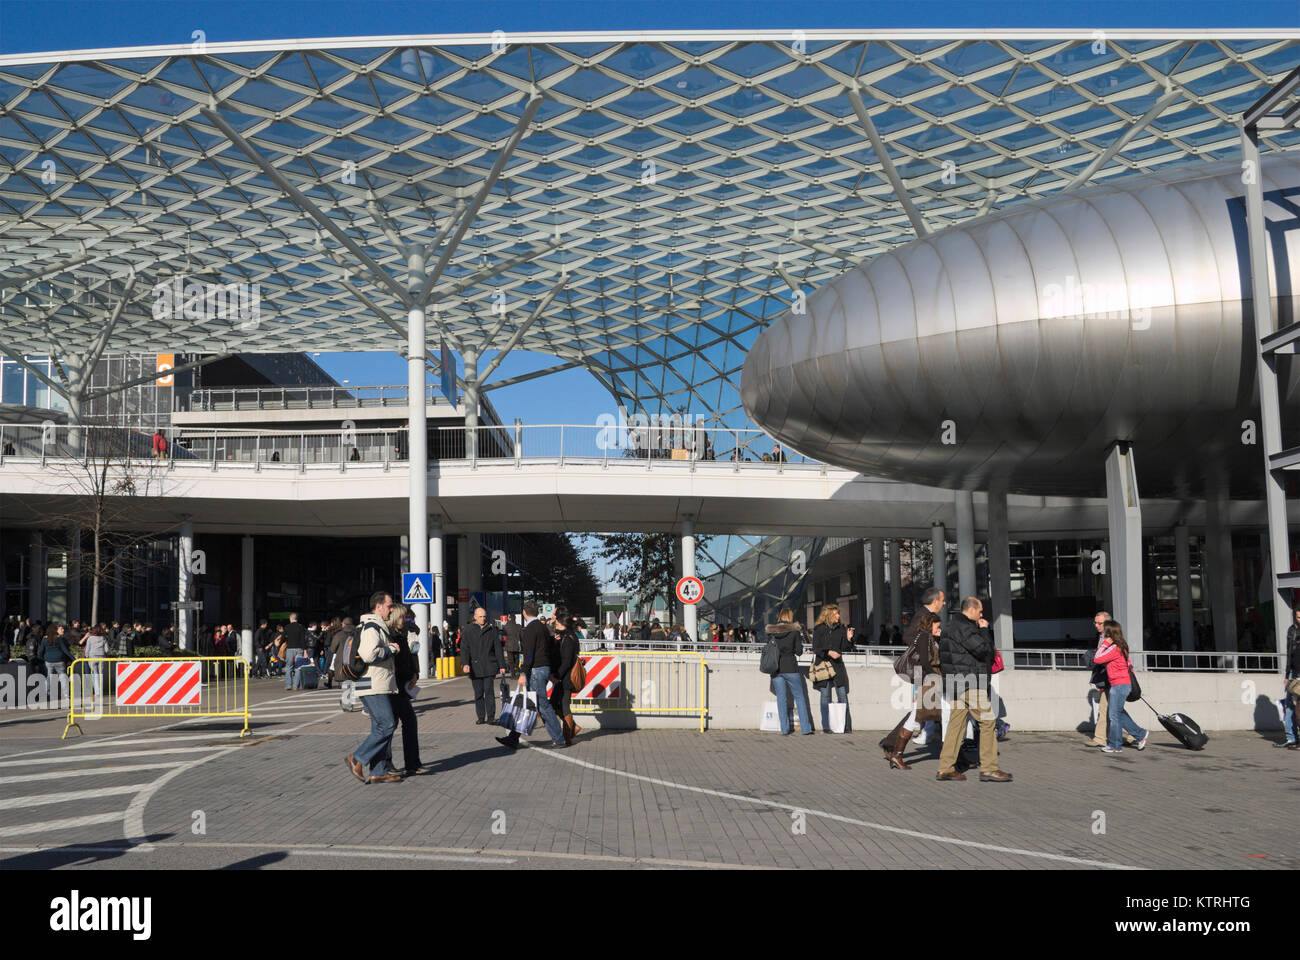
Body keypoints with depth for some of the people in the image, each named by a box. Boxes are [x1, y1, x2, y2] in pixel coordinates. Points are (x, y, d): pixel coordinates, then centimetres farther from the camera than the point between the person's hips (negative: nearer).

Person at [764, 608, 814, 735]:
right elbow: (799, 651, -4)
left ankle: (784, 729, 7)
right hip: (790, 667, -2)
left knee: (781, 698, 8)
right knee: (799, 697, 8)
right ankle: (806, 728, 7)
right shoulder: (794, 630, -6)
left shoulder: (771, 630, 2)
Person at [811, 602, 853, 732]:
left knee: (843, 695, -1)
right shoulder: (819, 629, -1)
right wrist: (828, 652, -19)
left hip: (838, 665, 3)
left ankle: (846, 726, 3)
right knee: (825, 695, 2)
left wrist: (848, 639, -8)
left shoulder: (840, 629, 9)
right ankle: (826, 726, 8)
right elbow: (816, 649, -5)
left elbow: (844, 648, 9)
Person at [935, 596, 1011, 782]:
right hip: (968, 682, -10)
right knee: (987, 720, -7)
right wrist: (984, 630, -5)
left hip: (957, 683, 10)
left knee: (956, 723, 9)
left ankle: (945, 768, 9)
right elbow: (984, 650, -17)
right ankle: (988, 769, -7)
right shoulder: (963, 627, -13)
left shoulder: (952, 625, 20)